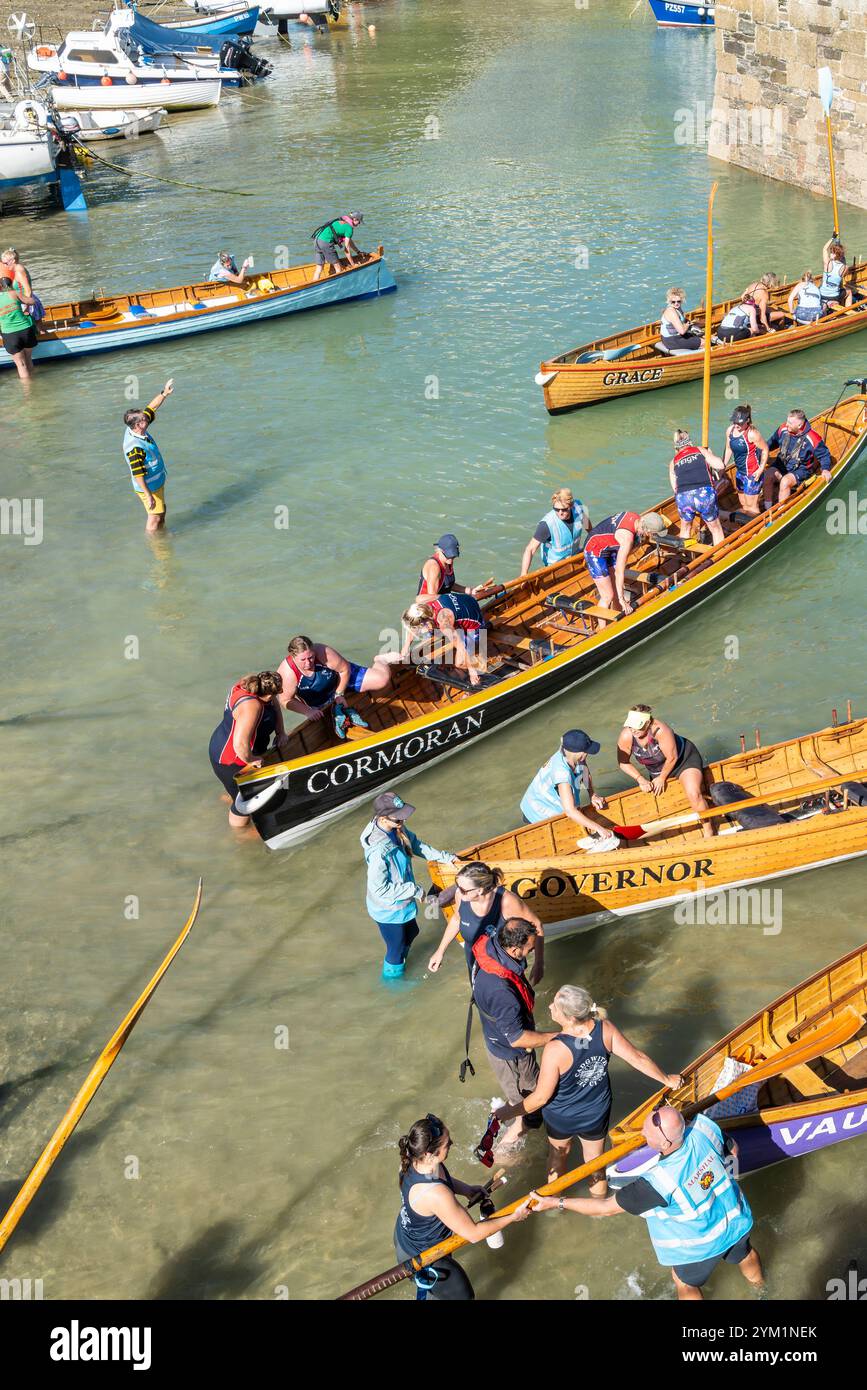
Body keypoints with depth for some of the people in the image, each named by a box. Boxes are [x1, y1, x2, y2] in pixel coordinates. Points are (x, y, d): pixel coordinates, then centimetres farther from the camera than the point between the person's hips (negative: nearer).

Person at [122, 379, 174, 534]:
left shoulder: (137, 429, -7)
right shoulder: (134, 447, -33)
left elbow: (151, 408, 5)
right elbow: (138, 475, -31)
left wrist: (164, 393, -2)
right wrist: (148, 496, -28)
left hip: (157, 481, 10)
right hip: (149, 486, -10)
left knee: (162, 510, 24)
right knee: (155, 517, 5)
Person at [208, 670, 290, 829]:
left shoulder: (252, 681, -14)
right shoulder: (251, 706, -39)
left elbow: (274, 703, 5)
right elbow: (240, 745, -44)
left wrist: (281, 733, -3)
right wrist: (251, 760, -24)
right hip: (231, 762, -8)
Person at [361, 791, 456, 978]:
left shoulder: (397, 829, -15)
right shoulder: (378, 851, -39)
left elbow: (416, 845, 5)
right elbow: (380, 889, -31)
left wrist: (445, 857, 3)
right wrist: (415, 891, -24)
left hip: (401, 903, 8)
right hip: (388, 909, -8)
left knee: (411, 933, 31)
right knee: (396, 946, 19)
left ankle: (399, 964, 59)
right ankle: (392, 975, 49)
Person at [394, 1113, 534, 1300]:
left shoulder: (413, 1160, -21)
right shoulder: (436, 1195, -44)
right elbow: (473, 1234, -31)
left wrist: (466, 1189, -10)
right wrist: (514, 1217, -21)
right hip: (421, 1257, -7)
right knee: (461, 1295, 18)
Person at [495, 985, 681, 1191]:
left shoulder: (555, 1050, -37)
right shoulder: (605, 1029, -26)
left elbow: (541, 1097, -26)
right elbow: (638, 1059, -14)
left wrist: (510, 1112, -10)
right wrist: (667, 1079, 4)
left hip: (561, 1119, -2)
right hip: (597, 1115, 2)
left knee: (558, 1153, 29)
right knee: (595, 1160, 28)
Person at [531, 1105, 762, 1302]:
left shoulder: (659, 1183, -41)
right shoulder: (704, 1129, -30)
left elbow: (607, 1208, -30)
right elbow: (733, 1150, -6)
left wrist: (556, 1202, -22)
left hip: (701, 1245, -5)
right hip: (736, 1221, 5)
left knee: (685, 1284, 25)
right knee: (743, 1254, 36)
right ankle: (758, 1282, 68)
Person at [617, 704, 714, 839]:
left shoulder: (660, 730, -37)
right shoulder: (626, 737, -24)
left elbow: (672, 758, -26)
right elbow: (623, 762, -10)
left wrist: (662, 778, -14)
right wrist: (640, 779, -19)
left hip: (684, 759, -6)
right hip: (657, 771, 6)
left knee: (694, 794, -26)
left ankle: (708, 833, -11)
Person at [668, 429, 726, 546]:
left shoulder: (673, 462, 21)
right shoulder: (700, 450, 16)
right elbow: (719, 466, 5)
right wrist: (711, 455, 25)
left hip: (682, 498, 2)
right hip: (705, 494, -2)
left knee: (685, 528, 28)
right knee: (715, 528, 19)